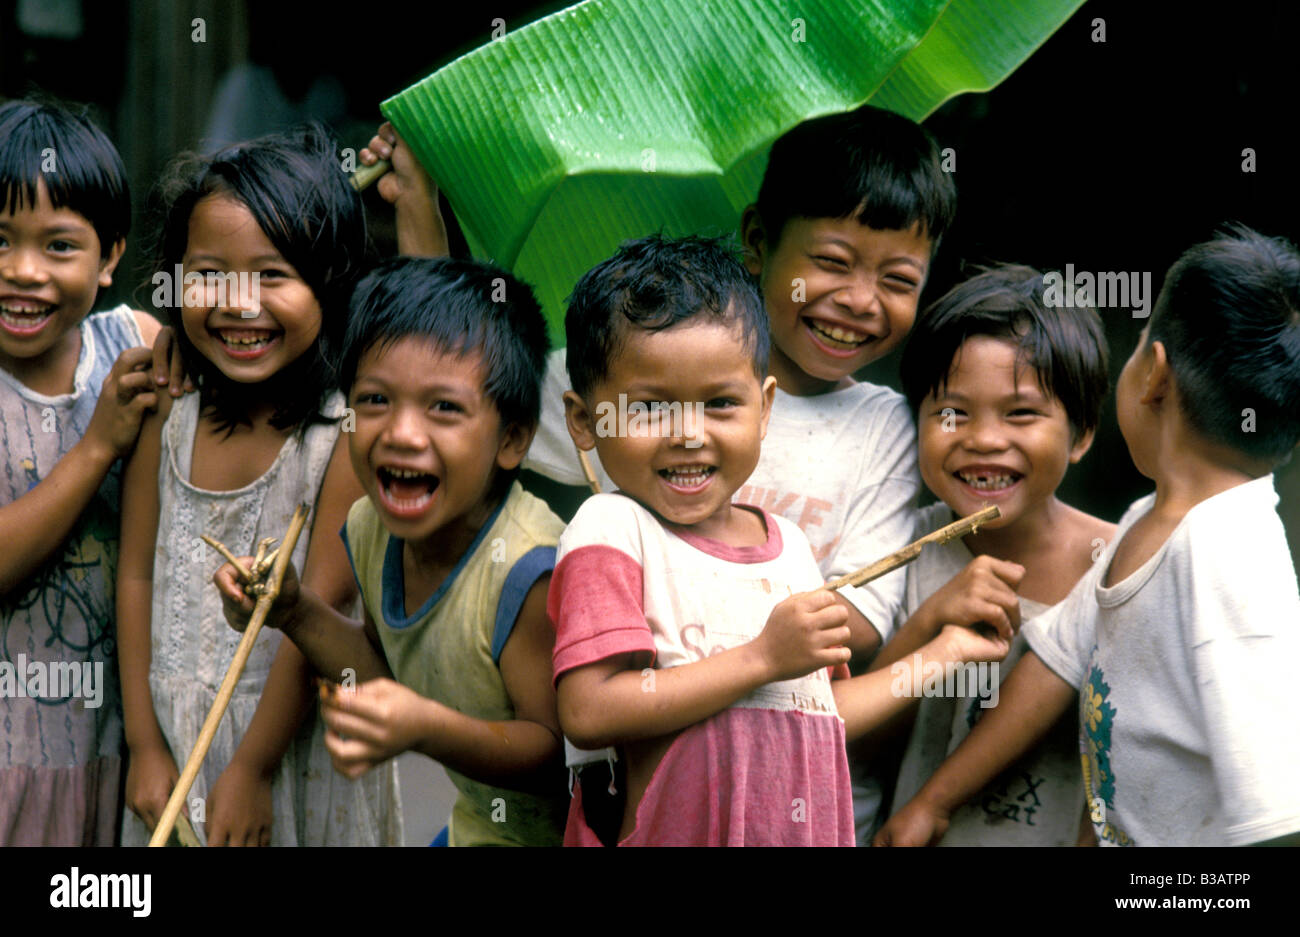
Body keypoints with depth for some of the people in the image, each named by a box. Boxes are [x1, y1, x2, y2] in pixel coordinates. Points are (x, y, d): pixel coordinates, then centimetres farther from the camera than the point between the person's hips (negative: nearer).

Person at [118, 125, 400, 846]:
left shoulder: (348, 432, -16)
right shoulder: (167, 421, -1)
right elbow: (137, 577, 3)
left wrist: (252, 768, -13)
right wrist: (145, 744, -1)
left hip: (296, 747, -4)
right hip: (174, 744, 4)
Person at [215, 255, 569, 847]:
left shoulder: (530, 575, -32)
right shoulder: (371, 527, -10)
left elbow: (558, 754, -25)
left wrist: (429, 729, -40)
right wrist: (294, 614, -8)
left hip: (551, 836, -6)